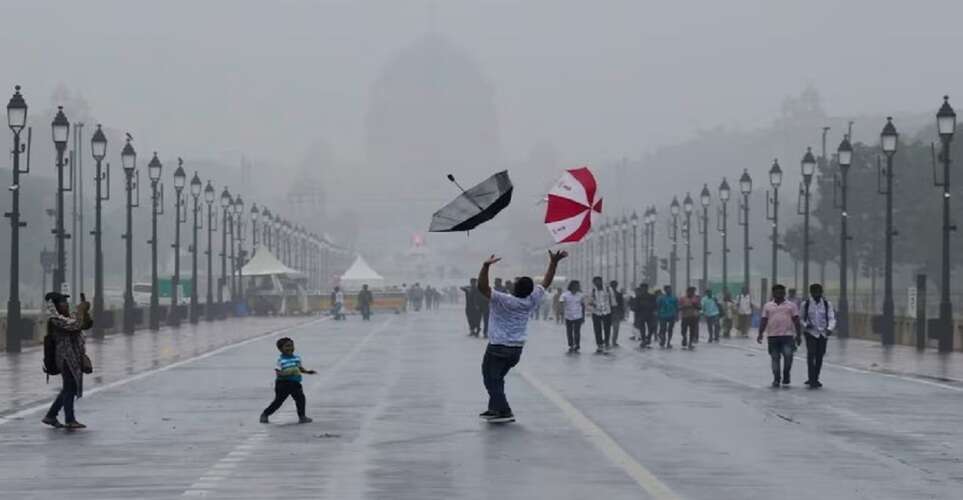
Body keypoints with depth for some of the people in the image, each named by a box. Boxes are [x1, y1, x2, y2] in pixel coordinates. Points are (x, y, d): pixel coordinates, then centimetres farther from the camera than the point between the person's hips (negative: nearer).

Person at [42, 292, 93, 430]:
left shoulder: (69, 317, 16)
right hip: (66, 357, -10)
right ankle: (70, 420, -7)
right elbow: (76, 325, -25)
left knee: (69, 389, 14)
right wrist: (80, 310, -13)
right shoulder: (55, 319, -13)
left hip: (74, 358, 10)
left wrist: (85, 310, 5)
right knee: (69, 388, -9)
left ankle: (51, 416, 21)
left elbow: (87, 324, 18)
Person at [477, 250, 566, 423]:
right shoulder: (531, 301, -6)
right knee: (497, 379, 22)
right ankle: (494, 409, 25)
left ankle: (504, 411, -12)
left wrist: (486, 266, -39)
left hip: (497, 348, -6)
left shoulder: (503, 300, -21)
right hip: (517, 349, 6)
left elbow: (482, 287, -31)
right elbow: (546, 282, 6)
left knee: (491, 379, -1)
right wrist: (554, 262, 10)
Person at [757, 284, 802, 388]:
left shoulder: (791, 305, 8)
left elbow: (796, 321, 5)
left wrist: (799, 335, -1)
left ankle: (786, 379, 1)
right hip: (772, 336, 2)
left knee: (788, 356, -13)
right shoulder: (767, 306, 12)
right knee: (775, 358, 5)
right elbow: (764, 321, 10)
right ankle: (776, 379, 14)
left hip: (787, 335, -2)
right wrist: (760, 334, 2)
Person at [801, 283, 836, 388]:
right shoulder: (806, 304, -1)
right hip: (811, 333, -2)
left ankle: (815, 379, 24)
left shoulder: (827, 304, 1)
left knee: (819, 356, 9)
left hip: (823, 333, 2)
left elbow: (832, 318, -6)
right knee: (811, 355, -15)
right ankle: (812, 380, -18)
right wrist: (806, 325, -15)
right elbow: (802, 318, 7)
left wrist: (830, 329, -25)